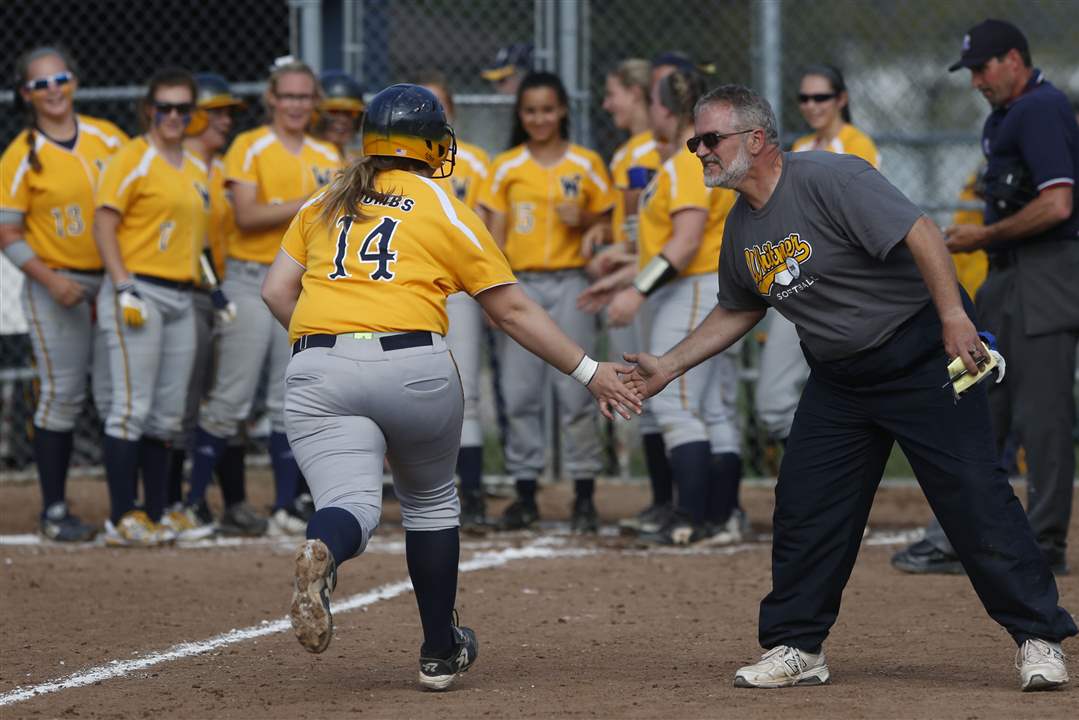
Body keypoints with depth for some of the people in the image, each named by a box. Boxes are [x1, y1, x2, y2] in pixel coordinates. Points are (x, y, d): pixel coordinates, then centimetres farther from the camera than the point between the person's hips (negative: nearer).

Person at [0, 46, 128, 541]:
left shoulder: (107, 138, 4)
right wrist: (50, 279, -19)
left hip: (113, 279, 4)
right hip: (57, 286, -4)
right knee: (62, 393, -4)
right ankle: (54, 510, 2)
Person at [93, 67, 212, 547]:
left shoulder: (197, 169, 17)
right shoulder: (133, 160, -6)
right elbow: (104, 227, -11)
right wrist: (124, 288, -18)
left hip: (181, 299, 8)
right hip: (138, 293, -8)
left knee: (168, 415, 9)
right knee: (133, 407, -11)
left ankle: (155, 516, 14)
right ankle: (122, 520, -10)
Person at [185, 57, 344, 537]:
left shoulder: (327, 156, 13)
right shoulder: (250, 147, -2)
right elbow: (246, 215, -13)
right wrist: (308, 203, -18)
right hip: (252, 279, -5)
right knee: (231, 398, -5)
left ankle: (286, 506, 5)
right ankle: (193, 500, 3)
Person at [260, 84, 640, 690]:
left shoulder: (324, 206, 18)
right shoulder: (447, 212, 8)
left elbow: (277, 291, 13)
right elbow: (513, 311, 7)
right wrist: (589, 371, 12)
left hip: (318, 370, 1)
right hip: (413, 366, -1)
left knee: (351, 504, -7)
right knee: (430, 501, 20)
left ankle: (322, 553, -45)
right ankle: (441, 652, 26)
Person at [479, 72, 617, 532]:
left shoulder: (586, 165, 5)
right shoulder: (506, 167, 7)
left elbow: (607, 221, 13)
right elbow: (496, 233, 5)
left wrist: (583, 221, -9)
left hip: (570, 283, -1)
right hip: (522, 283, 1)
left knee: (574, 391, -5)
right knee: (519, 392, 0)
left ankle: (584, 495, 1)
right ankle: (525, 493, 8)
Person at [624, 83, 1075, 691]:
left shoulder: (828, 179, -19)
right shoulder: (741, 229, 7)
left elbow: (918, 230, -26)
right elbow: (737, 312, 22)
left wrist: (954, 316, -33)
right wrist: (669, 366, 16)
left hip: (922, 355, -8)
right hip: (839, 378, 8)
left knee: (973, 495, -10)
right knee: (804, 504, 4)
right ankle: (796, 648, 15)